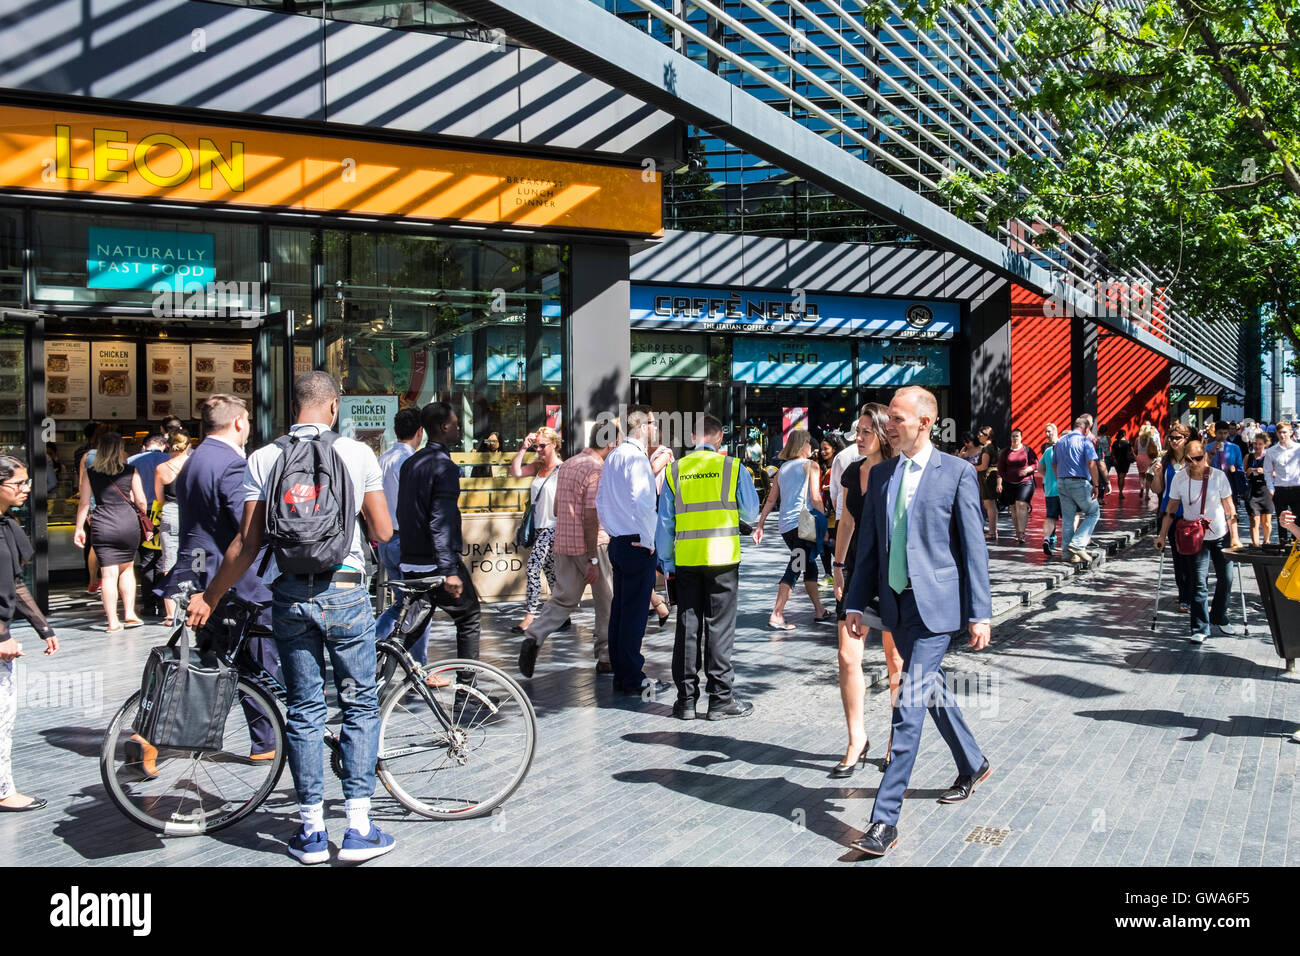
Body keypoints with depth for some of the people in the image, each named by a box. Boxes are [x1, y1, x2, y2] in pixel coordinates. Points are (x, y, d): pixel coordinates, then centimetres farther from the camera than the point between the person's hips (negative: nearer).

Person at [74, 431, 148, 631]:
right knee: (127, 568, 18)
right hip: (128, 524, 0)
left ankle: (112, 622, 2)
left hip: (102, 527, 0)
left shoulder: (89, 473, 3)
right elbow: (141, 501, 3)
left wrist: (79, 528, 12)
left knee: (108, 574, 2)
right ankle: (129, 613, 14)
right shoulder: (130, 471, 1)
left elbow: (84, 503, 4)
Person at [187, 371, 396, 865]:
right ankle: (359, 828, 8)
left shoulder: (262, 459, 0)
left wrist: (208, 597, 10)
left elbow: (248, 543, -2)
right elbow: (383, 532, 2)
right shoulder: (358, 453, -2)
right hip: (345, 591, -2)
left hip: (290, 597, 2)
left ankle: (311, 832, 16)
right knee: (360, 705, 9)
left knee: (304, 710, 10)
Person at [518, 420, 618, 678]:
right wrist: (593, 560, -19)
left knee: (564, 599, 11)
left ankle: (533, 638, -10)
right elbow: (591, 517, -20)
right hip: (590, 545, -7)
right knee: (607, 601, 7)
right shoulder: (597, 470, -15)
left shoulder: (566, 466, 11)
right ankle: (607, 659, 15)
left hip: (563, 543, 7)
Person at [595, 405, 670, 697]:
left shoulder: (613, 456, 14)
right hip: (637, 545, -9)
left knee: (620, 610, 12)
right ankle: (633, 679, 2)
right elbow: (642, 501, -24)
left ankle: (620, 675, 20)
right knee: (634, 613, -4)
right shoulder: (635, 456, -14)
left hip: (618, 542, 9)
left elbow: (601, 502, 20)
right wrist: (648, 539, -16)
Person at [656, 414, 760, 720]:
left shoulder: (675, 471, 4)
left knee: (687, 627, 7)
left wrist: (667, 563, 13)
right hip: (723, 557, -2)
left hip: (686, 559, 2)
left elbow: (665, 522, 6)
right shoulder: (733, 467, -1)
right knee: (719, 628, 3)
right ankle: (721, 699, 7)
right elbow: (751, 514, 6)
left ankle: (686, 699, 12)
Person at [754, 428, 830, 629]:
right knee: (794, 569, -9)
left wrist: (760, 525, 17)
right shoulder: (811, 465, 0)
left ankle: (819, 611, 26)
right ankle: (776, 615, -16)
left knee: (809, 565, 19)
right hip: (802, 522, -7)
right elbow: (815, 498, -9)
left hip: (784, 525, 7)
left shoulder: (783, 468, 18)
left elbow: (771, 500, 17)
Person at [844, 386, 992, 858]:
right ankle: (972, 764, 46)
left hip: (936, 604, -7)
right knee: (931, 692, 21)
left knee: (910, 705, -11)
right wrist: (855, 603, 8)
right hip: (896, 603, 7)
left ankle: (885, 819, -9)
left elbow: (973, 547, -6)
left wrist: (980, 613, -9)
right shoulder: (880, 475, 10)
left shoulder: (956, 473, -7)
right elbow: (868, 545, 13)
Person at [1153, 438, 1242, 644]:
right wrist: (1162, 535, 2)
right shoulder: (1180, 478, -6)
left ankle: (1219, 619, 31)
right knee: (1199, 583, -6)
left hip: (1220, 535, 1)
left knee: (1225, 579, 8)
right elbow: (1171, 509, 3)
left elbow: (1229, 508, -4)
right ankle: (1200, 628, -1)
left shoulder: (1218, 476, -8)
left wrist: (1234, 536, -8)